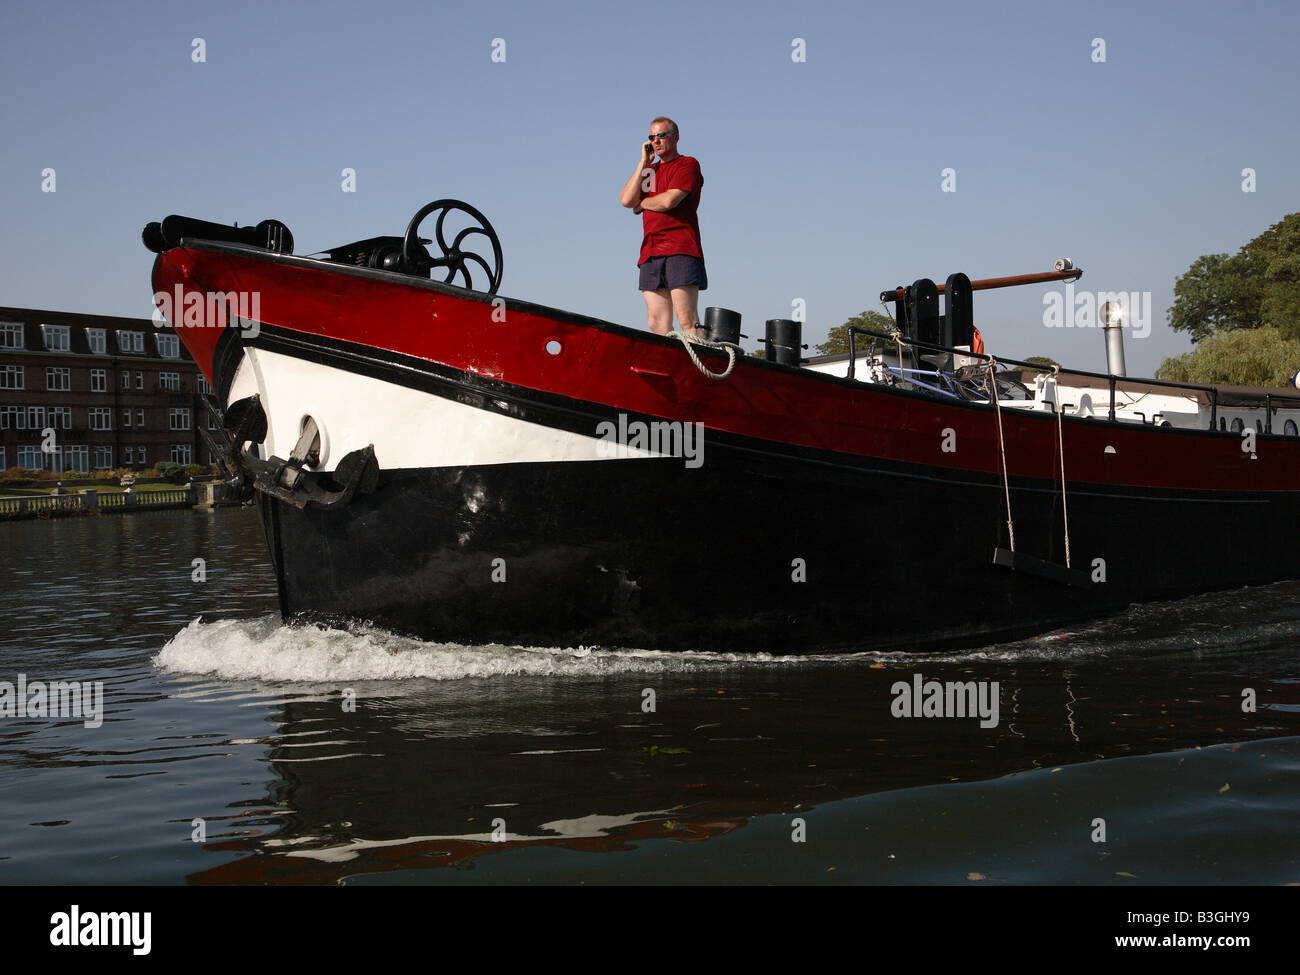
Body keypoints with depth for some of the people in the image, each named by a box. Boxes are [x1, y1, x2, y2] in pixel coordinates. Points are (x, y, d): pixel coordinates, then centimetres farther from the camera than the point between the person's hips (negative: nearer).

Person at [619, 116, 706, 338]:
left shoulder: (688, 164, 5)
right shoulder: (649, 170, 26)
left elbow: (668, 201, -11)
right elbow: (626, 200, 10)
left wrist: (640, 203, 8)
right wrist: (643, 163, 9)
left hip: (680, 250, -7)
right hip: (651, 253, 7)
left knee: (687, 322, -15)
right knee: (657, 324, -3)